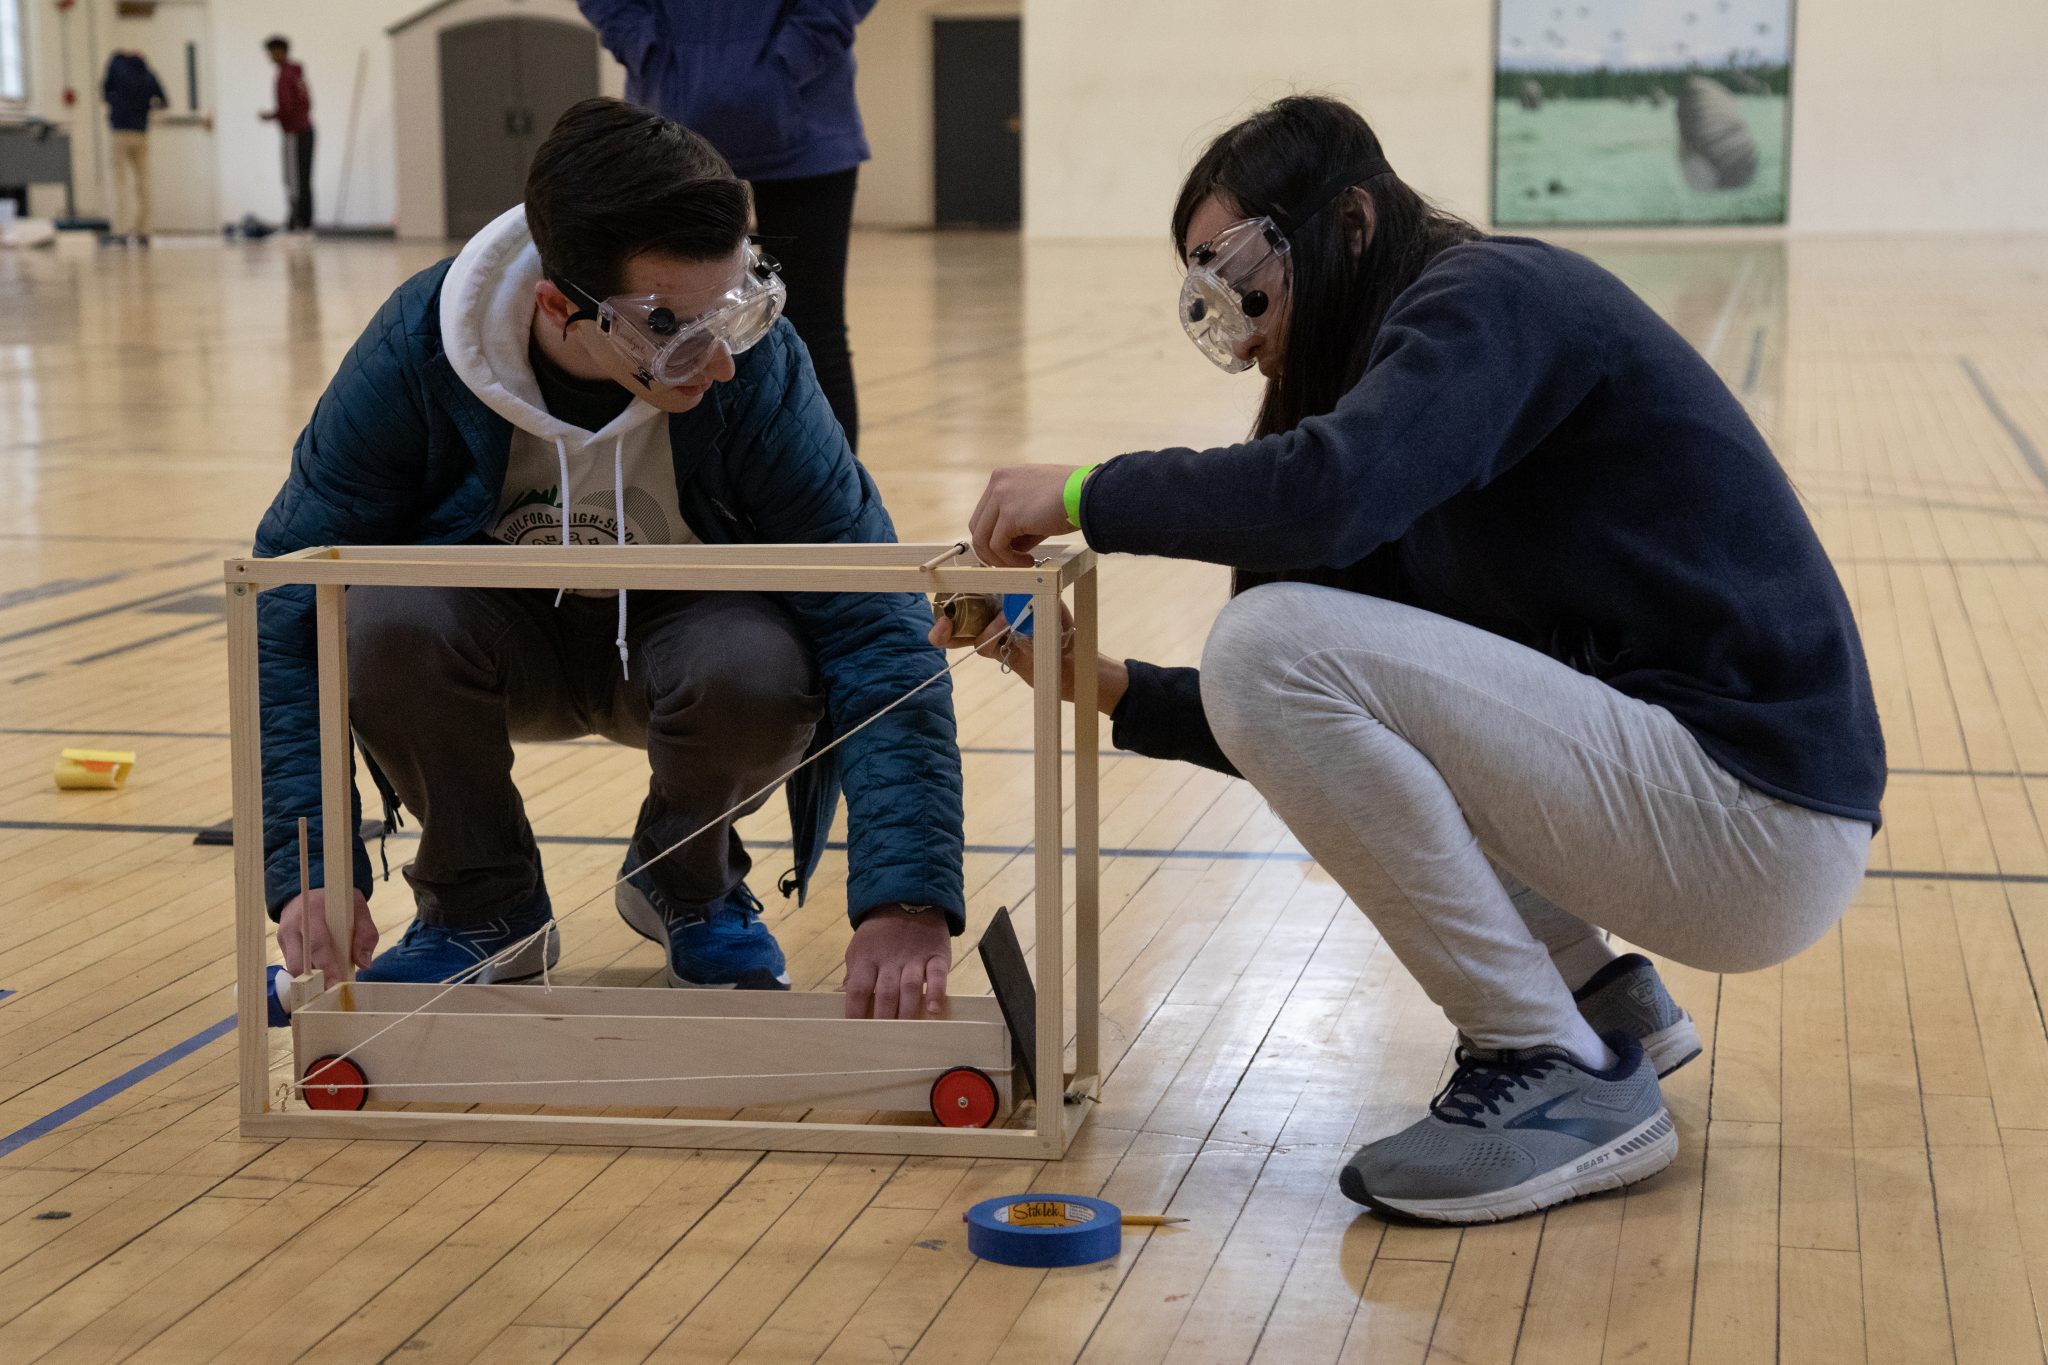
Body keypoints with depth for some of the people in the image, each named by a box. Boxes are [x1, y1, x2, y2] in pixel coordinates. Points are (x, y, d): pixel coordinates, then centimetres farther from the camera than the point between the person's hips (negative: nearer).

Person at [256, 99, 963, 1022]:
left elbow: (876, 628, -28)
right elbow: (289, 598, -21)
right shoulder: (417, 350, -26)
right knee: (386, 616, -33)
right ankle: (482, 902, -3)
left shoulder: (757, 368, -28)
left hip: (677, 633, 0)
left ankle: (688, 879, 1)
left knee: (761, 668, -35)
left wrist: (907, 899, -41)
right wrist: (308, 869, -32)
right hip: (506, 640, 1)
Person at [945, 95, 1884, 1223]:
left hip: (1759, 821, -10)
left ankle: (1564, 1081, -10)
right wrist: (1114, 690, 8)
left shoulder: (1497, 294, -8)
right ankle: (1603, 994, 14)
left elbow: (1327, 491, -29)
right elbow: (1328, 722, 18)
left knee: (1271, 642, -19)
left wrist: (1083, 494, -14)